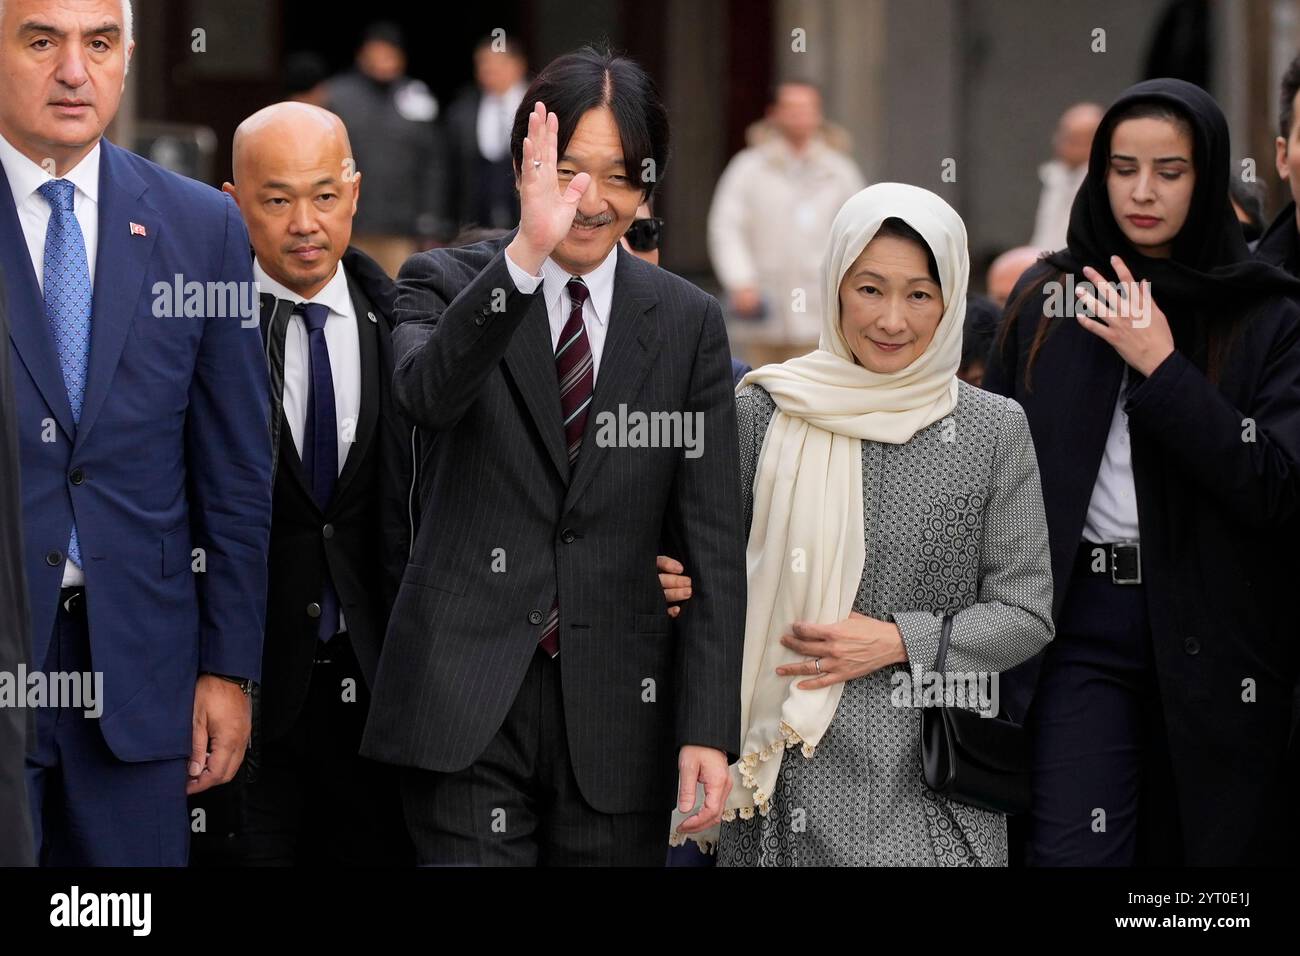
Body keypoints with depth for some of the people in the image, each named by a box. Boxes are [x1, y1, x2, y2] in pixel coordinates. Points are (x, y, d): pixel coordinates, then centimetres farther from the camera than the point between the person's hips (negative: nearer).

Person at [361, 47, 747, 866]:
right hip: (470, 705, -2)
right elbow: (426, 393, -22)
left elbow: (714, 545, 4)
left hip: (617, 707, 2)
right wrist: (525, 255, -34)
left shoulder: (688, 323, 7)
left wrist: (710, 728, -4)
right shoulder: (449, 284, 2)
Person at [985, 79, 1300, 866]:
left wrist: (1162, 367, -15)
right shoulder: (1048, 299, 7)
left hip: (1214, 635, -1)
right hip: (1082, 621, 1)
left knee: (1206, 846, 6)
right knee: (1075, 852, -9)